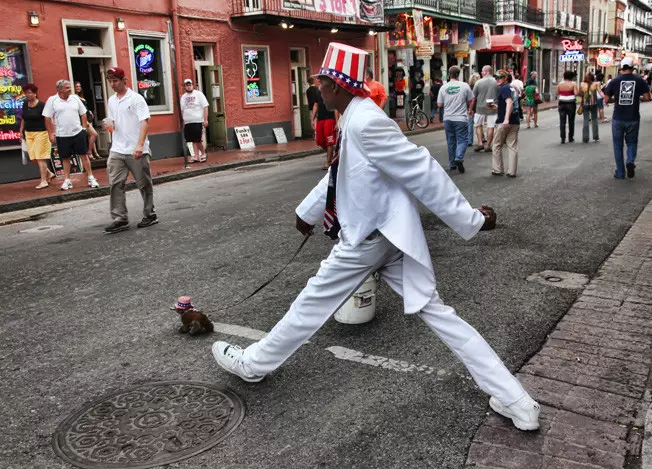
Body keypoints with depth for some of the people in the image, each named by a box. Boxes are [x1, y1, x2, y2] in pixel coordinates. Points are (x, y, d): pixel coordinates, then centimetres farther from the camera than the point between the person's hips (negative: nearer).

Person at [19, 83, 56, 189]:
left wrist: (50, 133, -15)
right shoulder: (25, 104, 9)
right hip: (29, 133, 7)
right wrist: (21, 131, 17)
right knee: (33, 158, 7)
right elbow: (23, 119, 18)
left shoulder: (41, 105, -10)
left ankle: (44, 181, 1)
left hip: (40, 133, -7)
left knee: (40, 157, -5)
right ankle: (49, 174, 24)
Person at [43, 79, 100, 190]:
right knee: (65, 158, 7)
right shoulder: (52, 100, -3)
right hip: (62, 135, -1)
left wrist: (84, 128, 5)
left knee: (84, 155, 3)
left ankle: (91, 177, 10)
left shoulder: (75, 98, 5)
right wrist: (51, 133, -3)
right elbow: (48, 118, -2)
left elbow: (83, 114, 12)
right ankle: (67, 180, 16)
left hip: (78, 133, 2)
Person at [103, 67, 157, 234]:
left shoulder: (136, 98, -8)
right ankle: (120, 219, 3)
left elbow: (144, 122, -16)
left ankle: (150, 215, 18)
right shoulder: (111, 101, 14)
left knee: (144, 184, 5)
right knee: (116, 184, -1)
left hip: (136, 151, -6)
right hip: (117, 150, 6)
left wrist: (140, 145, -26)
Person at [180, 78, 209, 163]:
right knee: (193, 140, 5)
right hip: (188, 122, 5)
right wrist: (183, 122, 15)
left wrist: (205, 119, -13)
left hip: (198, 121, -5)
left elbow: (205, 107, -5)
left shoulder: (198, 94, -1)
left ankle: (203, 154, 11)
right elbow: (182, 110, 20)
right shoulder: (183, 97, 15)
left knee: (198, 140, -9)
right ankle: (197, 156, 9)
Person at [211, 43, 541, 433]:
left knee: (316, 300, 9)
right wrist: (308, 210, 35)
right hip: (388, 235, 9)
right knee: (434, 310, 8)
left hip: (372, 237, -9)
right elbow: (340, 173, 24)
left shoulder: (365, 122, -22)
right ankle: (516, 401, 10)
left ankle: (255, 363, 32)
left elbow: (422, 171, -23)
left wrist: (470, 220, -19)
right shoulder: (356, 119, 9)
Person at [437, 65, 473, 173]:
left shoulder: (443, 87, -1)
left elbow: (439, 104, 2)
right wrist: (470, 110, 23)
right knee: (462, 140, 3)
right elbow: (470, 101, 3)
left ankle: (452, 164, 17)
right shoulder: (465, 86, -6)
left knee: (451, 142, 12)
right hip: (461, 119, -3)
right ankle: (459, 158, -20)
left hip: (448, 119, 3)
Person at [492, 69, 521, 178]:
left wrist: (506, 119, -35)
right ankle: (512, 171, 5)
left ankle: (497, 170, 11)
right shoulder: (512, 88, 17)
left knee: (497, 146, 7)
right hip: (515, 121, 8)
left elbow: (509, 102, -25)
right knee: (513, 147, 5)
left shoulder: (504, 88, -10)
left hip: (503, 122, -8)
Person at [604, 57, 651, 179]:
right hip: (633, 119, 0)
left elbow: (606, 100, -4)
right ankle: (630, 161, -10)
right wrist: (638, 98, 14)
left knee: (618, 146, 11)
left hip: (618, 119, 0)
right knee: (632, 142, 18)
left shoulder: (614, 81, -3)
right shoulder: (640, 81, -3)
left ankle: (620, 173, 13)